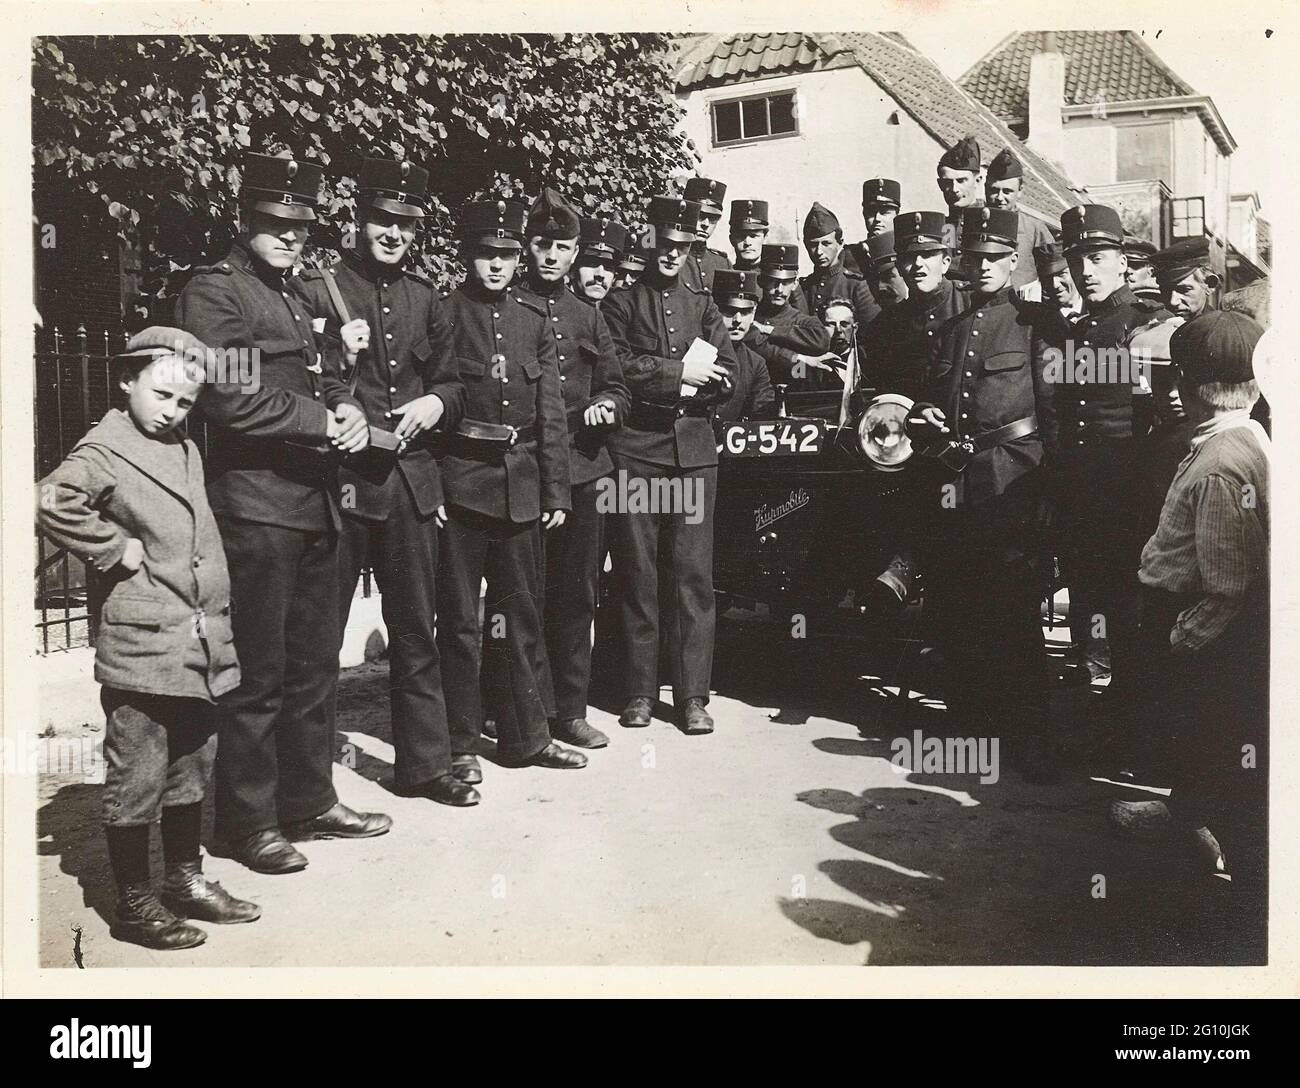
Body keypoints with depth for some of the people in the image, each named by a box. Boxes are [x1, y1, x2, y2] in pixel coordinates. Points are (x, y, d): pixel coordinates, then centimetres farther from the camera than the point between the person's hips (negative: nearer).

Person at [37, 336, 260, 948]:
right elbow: (51, 502, -28)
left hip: (198, 647, 8)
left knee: (191, 770, 17)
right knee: (135, 781, 2)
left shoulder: (186, 450, 14)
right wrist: (117, 548, -20)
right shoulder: (104, 450, -10)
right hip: (141, 650, -8)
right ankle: (134, 905, 15)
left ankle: (186, 880, 31)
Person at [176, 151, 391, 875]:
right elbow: (227, 398, -18)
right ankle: (251, 822, 13)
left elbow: (326, 378, 22)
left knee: (314, 666, 16)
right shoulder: (215, 291, -7)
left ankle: (310, 800, 29)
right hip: (257, 505, -9)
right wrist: (322, 421, -15)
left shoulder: (300, 295, 19)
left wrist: (349, 411, -1)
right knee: (258, 674, 0)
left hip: (317, 503, 9)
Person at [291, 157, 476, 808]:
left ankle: (424, 763, 25)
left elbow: (452, 383, 19)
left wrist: (437, 402, -3)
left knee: (416, 631, 12)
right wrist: (334, 357, -19)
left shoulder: (424, 298, 12)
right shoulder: (317, 289, -2)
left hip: (410, 479, 5)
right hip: (340, 478, -5)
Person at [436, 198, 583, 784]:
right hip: (460, 483, -4)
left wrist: (556, 491, 5)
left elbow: (551, 414, 10)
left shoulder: (534, 325, 11)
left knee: (520, 613, 12)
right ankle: (460, 747, 12)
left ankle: (525, 735, 23)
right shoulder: (443, 317, -2)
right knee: (460, 619, 2)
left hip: (522, 484, 4)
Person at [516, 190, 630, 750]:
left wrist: (606, 405, -2)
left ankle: (571, 709, 18)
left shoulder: (588, 316, 17)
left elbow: (616, 387, 19)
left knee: (577, 595, 9)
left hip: (584, 469, 5)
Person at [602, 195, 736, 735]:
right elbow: (621, 368, -6)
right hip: (635, 448, -2)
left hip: (693, 448, 2)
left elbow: (726, 377, 7)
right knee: (637, 573, 1)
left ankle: (693, 694, 4)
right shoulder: (621, 304, 10)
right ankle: (640, 691, 9)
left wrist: (659, 381, -5)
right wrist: (680, 373, -8)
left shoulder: (703, 306, 18)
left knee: (695, 574, -1)